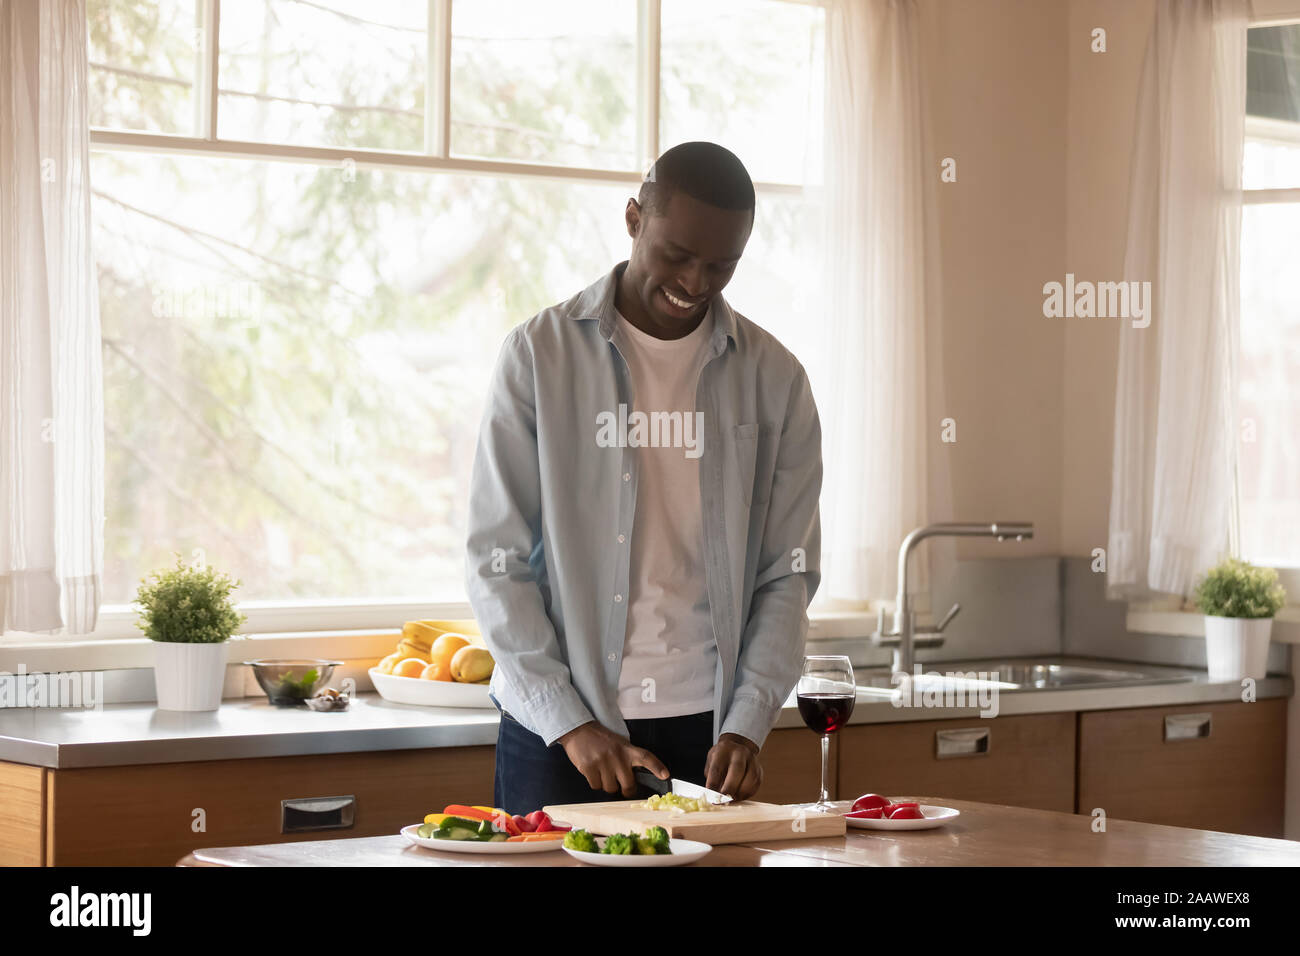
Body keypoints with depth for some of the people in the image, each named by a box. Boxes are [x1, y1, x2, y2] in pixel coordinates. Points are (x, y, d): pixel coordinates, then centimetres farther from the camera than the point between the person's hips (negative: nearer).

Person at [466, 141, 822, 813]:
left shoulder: (773, 379, 5)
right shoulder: (541, 354, -2)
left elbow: (787, 573, 4)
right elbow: (496, 561, -4)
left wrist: (746, 727, -8)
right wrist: (571, 723, -12)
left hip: (707, 729, 2)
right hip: (554, 731, -2)